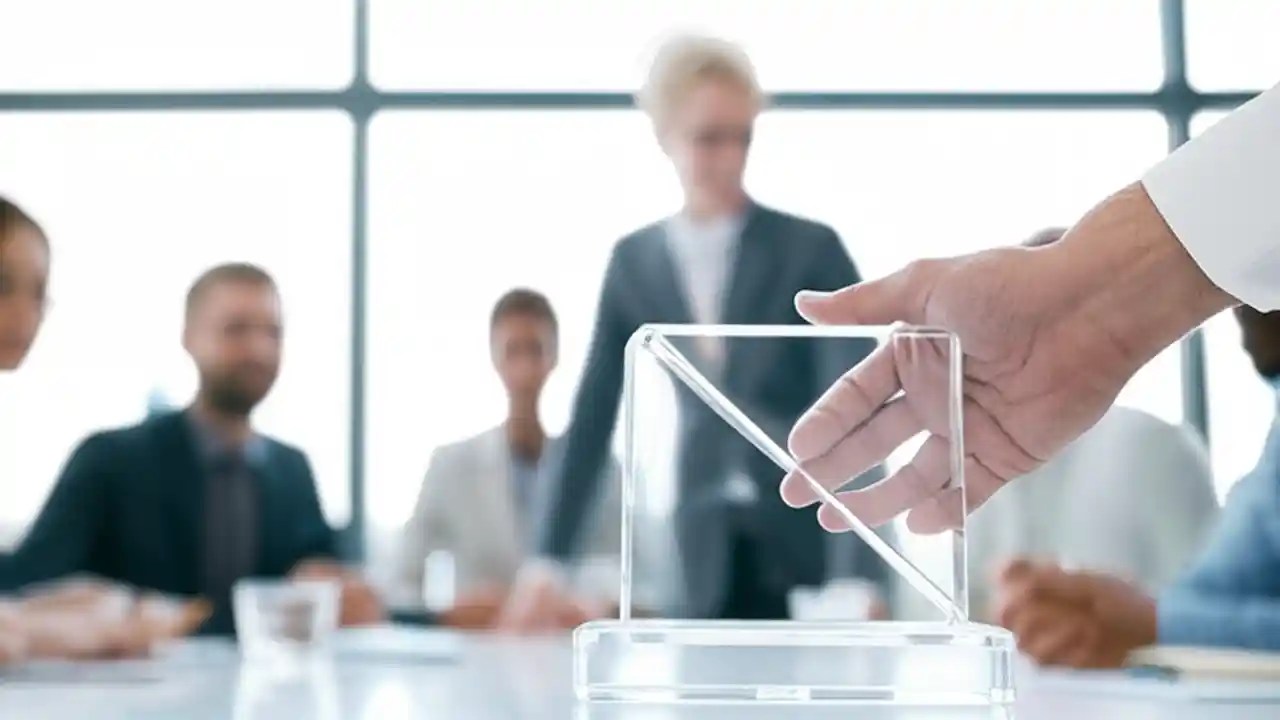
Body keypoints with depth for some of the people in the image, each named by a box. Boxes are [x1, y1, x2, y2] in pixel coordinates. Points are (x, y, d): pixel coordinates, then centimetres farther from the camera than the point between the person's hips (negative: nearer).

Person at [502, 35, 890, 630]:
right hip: (707, 553, 2)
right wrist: (549, 559, -1)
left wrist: (861, 575, -22)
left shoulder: (812, 248, -4)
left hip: (808, 548, -2)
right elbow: (593, 415, 5)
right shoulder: (634, 260, 5)